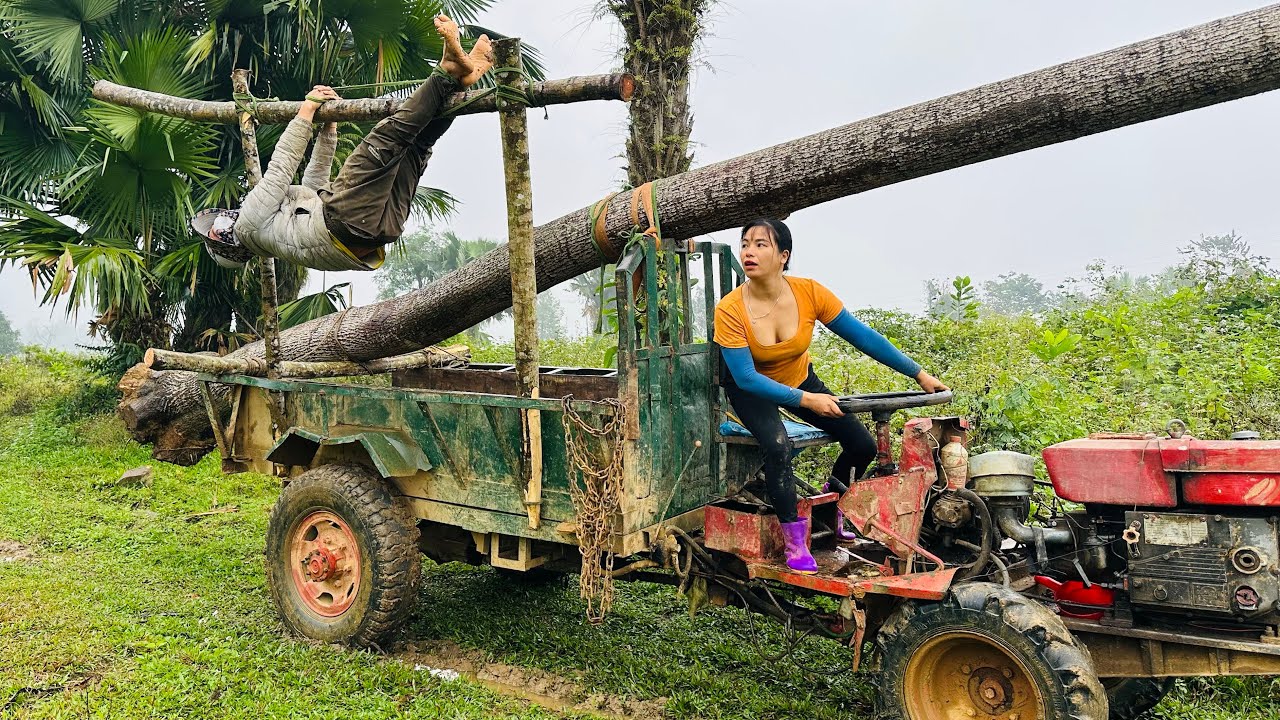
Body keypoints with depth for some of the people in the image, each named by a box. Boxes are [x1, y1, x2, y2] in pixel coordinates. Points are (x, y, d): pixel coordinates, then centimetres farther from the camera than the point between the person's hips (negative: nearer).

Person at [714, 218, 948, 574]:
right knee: (777, 445, -32)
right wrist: (805, 400, -37)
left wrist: (919, 374, -15)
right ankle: (795, 544, -14)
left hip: (799, 380, 4)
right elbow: (747, 377, -29)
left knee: (863, 445, -5)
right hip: (752, 389, -4)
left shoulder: (809, 293, -22)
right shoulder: (730, 310, -29)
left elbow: (863, 337, -16)